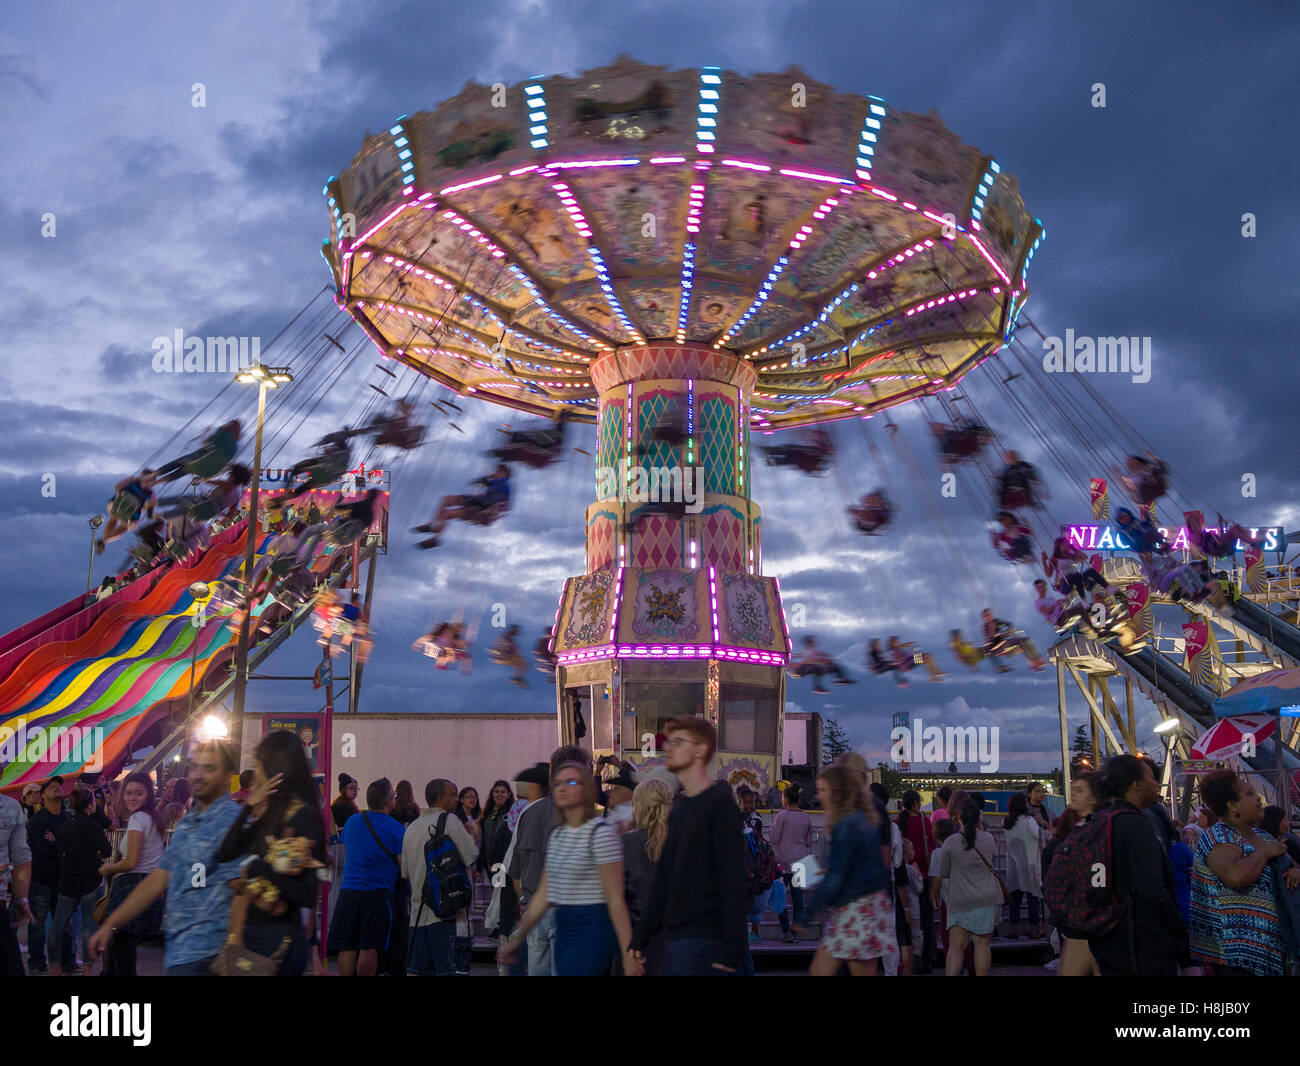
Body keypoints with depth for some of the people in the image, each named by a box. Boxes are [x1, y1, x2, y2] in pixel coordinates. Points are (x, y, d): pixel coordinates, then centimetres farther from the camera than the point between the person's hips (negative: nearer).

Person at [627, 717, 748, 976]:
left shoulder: (720, 804, -10)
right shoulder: (679, 808, 16)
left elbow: (733, 884, -15)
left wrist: (729, 953, -20)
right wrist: (639, 940, 16)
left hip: (703, 940, -8)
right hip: (675, 940, 8)